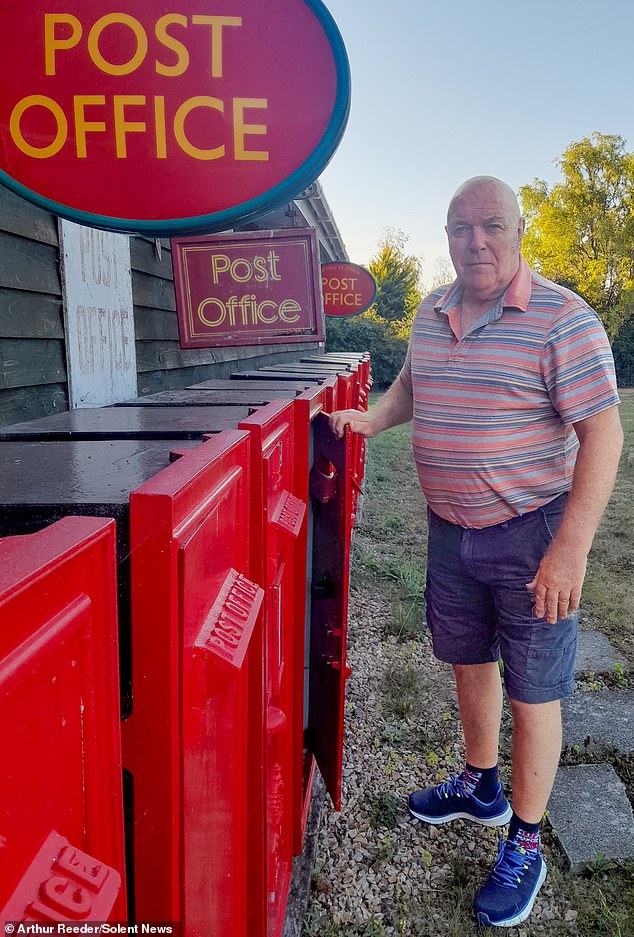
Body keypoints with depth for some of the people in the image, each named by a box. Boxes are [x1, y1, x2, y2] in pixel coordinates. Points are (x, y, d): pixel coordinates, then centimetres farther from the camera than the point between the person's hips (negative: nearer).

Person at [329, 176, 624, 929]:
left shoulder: (562, 318, -15)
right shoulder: (431, 315, 6)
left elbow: (602, 434, -18)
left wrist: (570, 549, -23)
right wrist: (371, 419, 3)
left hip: (530, 532, -6)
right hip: (451, 529, 7)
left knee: (533, 694, 7)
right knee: (468, 663, 21)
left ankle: (524, 847, 27)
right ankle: (480, 788, 45)